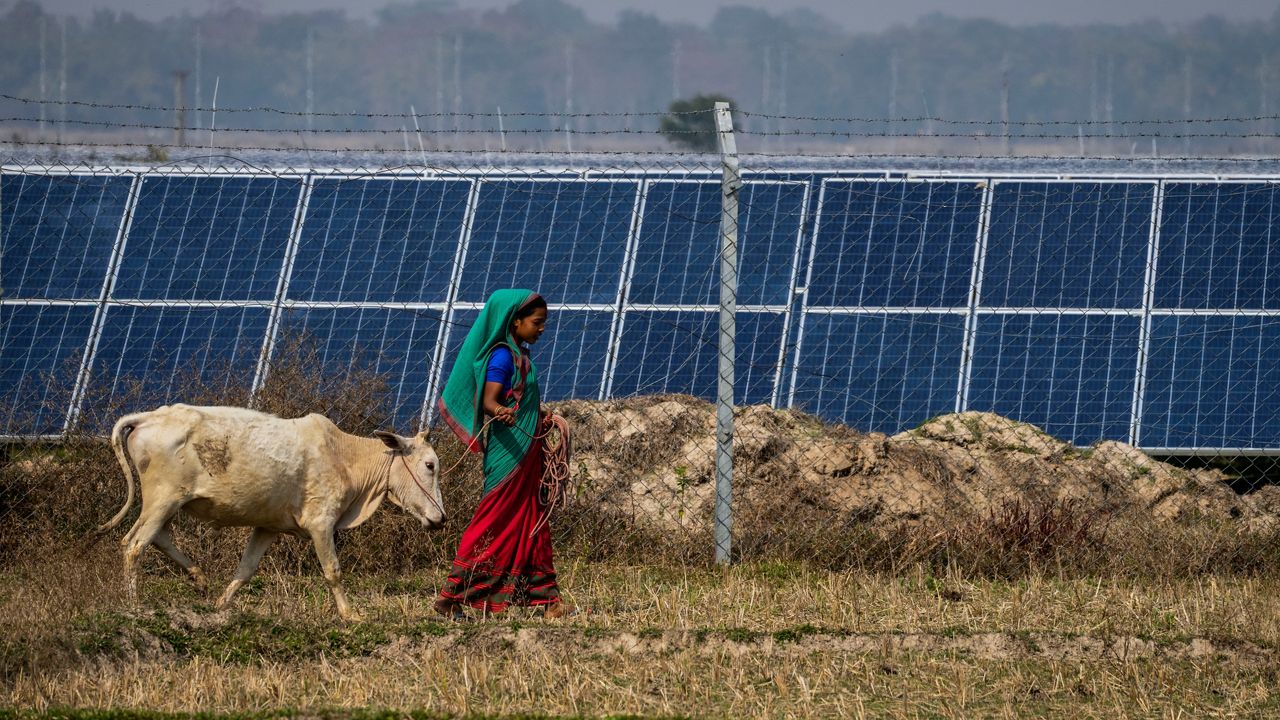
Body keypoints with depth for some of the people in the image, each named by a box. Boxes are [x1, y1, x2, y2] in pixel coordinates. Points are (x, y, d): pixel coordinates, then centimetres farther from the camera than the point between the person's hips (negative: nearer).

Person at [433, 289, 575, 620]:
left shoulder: (519, 355, 14)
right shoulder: (502, 355, -14)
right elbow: (489, 401, -23)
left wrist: (541, 416, 38)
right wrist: (503, 413, -43)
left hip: (526, 451, 10)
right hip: (507, 450, -10)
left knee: (530, 524, 11)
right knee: (493, 523, -8)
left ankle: (548, 600, 14)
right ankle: (451, 596, -6)